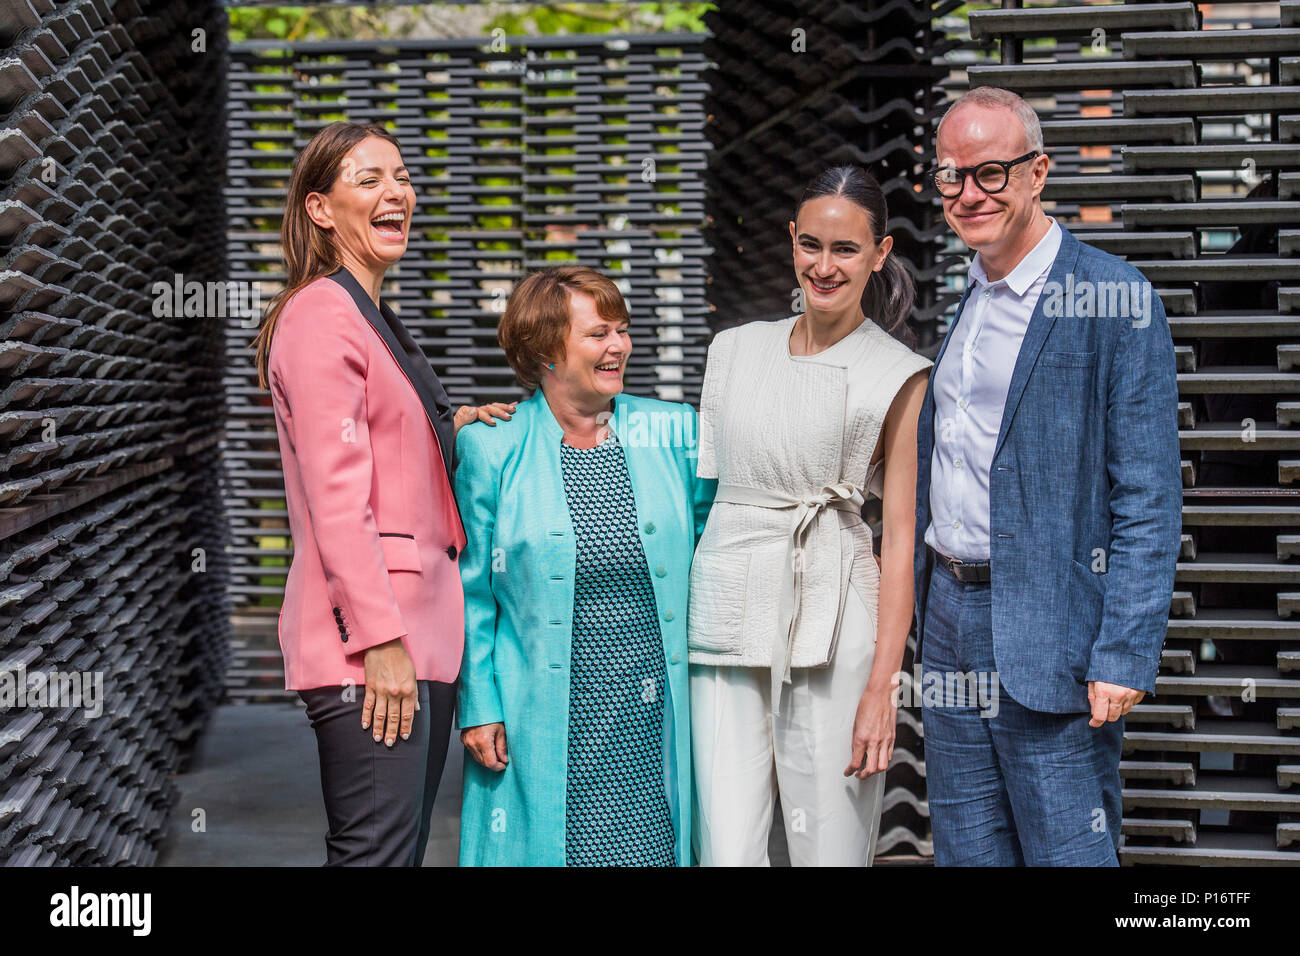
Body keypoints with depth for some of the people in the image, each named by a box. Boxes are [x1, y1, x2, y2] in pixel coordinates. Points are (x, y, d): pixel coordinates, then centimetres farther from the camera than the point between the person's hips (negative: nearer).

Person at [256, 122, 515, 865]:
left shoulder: (377, 321, 21)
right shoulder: (321, 316, -10)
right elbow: (336, 496, -16)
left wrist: (447, 429, 13)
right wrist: (380, 640, -20)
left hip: (420, 632, 10)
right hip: (369, 636, -10)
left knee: (405, 844, 12)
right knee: (377, 851, -9)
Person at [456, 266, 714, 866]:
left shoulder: (674, 434, 5)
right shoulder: (493, 448, -2)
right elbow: (471, 591, 2)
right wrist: (478, 707, -2)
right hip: (544, 721, -2)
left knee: (649, 851, 2)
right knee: (547, 848, 1)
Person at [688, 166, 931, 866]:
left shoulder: (898, 377, 0)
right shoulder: (734, 349, 13)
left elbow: (901, 538, -3)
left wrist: (882, 686, -9)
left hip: (831, 627, -3)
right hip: (727, 615, 3)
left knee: (832, 852, 1)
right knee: (726, 851, -2)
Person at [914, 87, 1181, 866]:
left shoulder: (1116, 299, -11)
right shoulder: (959, 299, 12)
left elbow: (1149, 501, -13)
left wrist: (1124, 655, -18)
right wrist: (923, 609, 13)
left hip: (1049, 633, -7)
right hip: (949, 621, 7)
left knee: (1067, 853, 1)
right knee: (967, 854, 14)